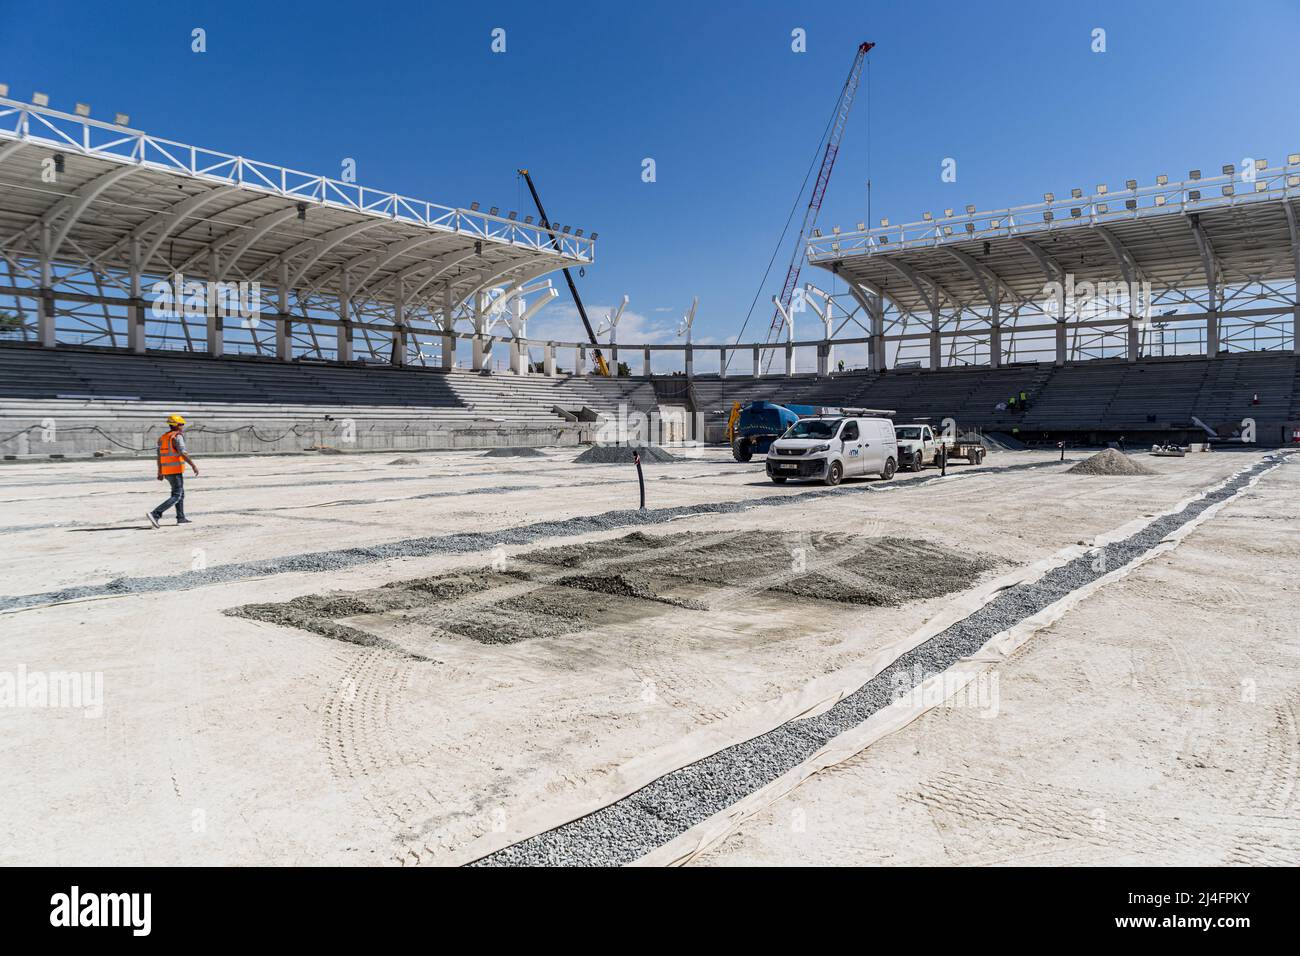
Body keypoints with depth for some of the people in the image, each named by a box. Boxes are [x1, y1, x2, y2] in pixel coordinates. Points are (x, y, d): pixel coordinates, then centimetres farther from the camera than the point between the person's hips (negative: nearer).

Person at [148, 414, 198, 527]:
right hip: (176, 471, -9)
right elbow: (183, 453, -25)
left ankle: (181, 518, 24)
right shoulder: (177, 436, -13)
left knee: (180, 492, 21)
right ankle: (155, 514, -17)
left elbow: (159, 456, 16)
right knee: (176, 496, -6)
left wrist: (160, 472, 21)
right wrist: (194, 465, -23)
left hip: (166, 471, 9)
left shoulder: (163, 437, 13)